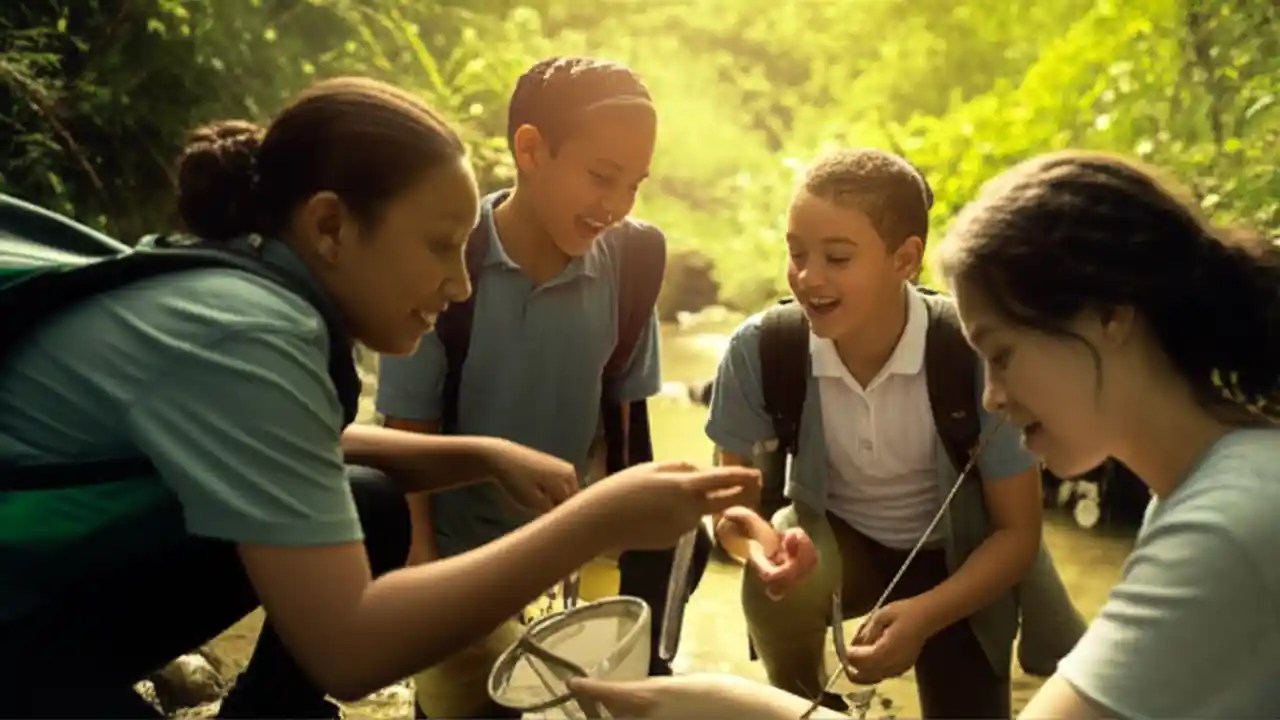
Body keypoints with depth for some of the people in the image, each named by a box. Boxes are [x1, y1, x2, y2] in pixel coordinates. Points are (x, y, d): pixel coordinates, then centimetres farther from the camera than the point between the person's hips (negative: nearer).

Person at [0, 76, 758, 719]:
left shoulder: (256, 285, -3)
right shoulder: (248, 336, -28)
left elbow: (310, 452, 14)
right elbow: (347, 646, -32)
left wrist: (488, 455, -1)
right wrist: (596, 524, -28)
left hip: (68, 581, 8)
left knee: (369, 509, 1)